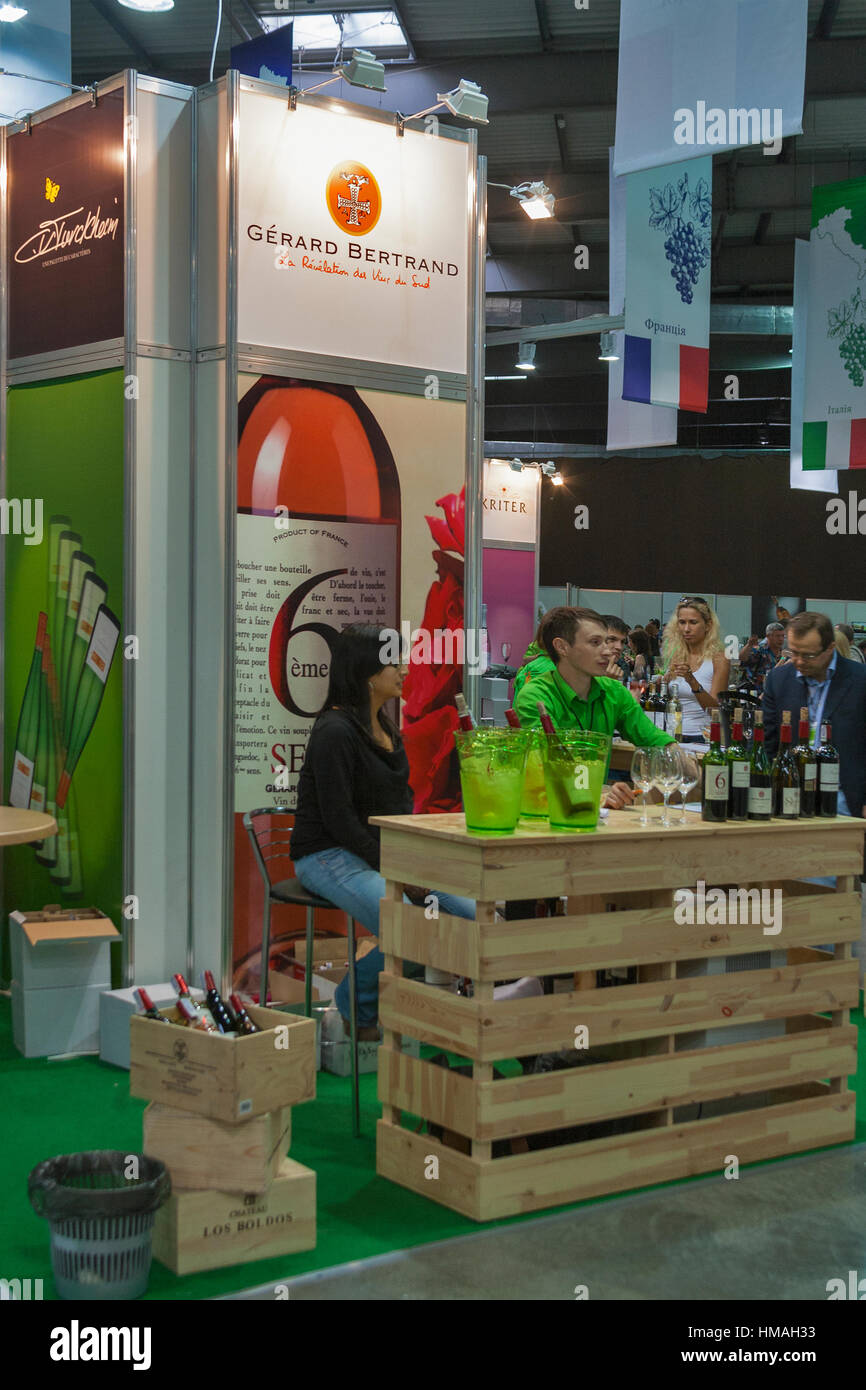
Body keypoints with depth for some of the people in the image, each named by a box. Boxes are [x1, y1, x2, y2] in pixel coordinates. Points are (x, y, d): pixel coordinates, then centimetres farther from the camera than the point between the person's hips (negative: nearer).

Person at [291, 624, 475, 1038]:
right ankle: (355, 1008, 0)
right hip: (329, 857, -9)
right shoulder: (335, 732, -16)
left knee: (474, 917, -8)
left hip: (386, 851, 9)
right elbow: (339, 819, -19)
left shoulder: (385, 728, 13)